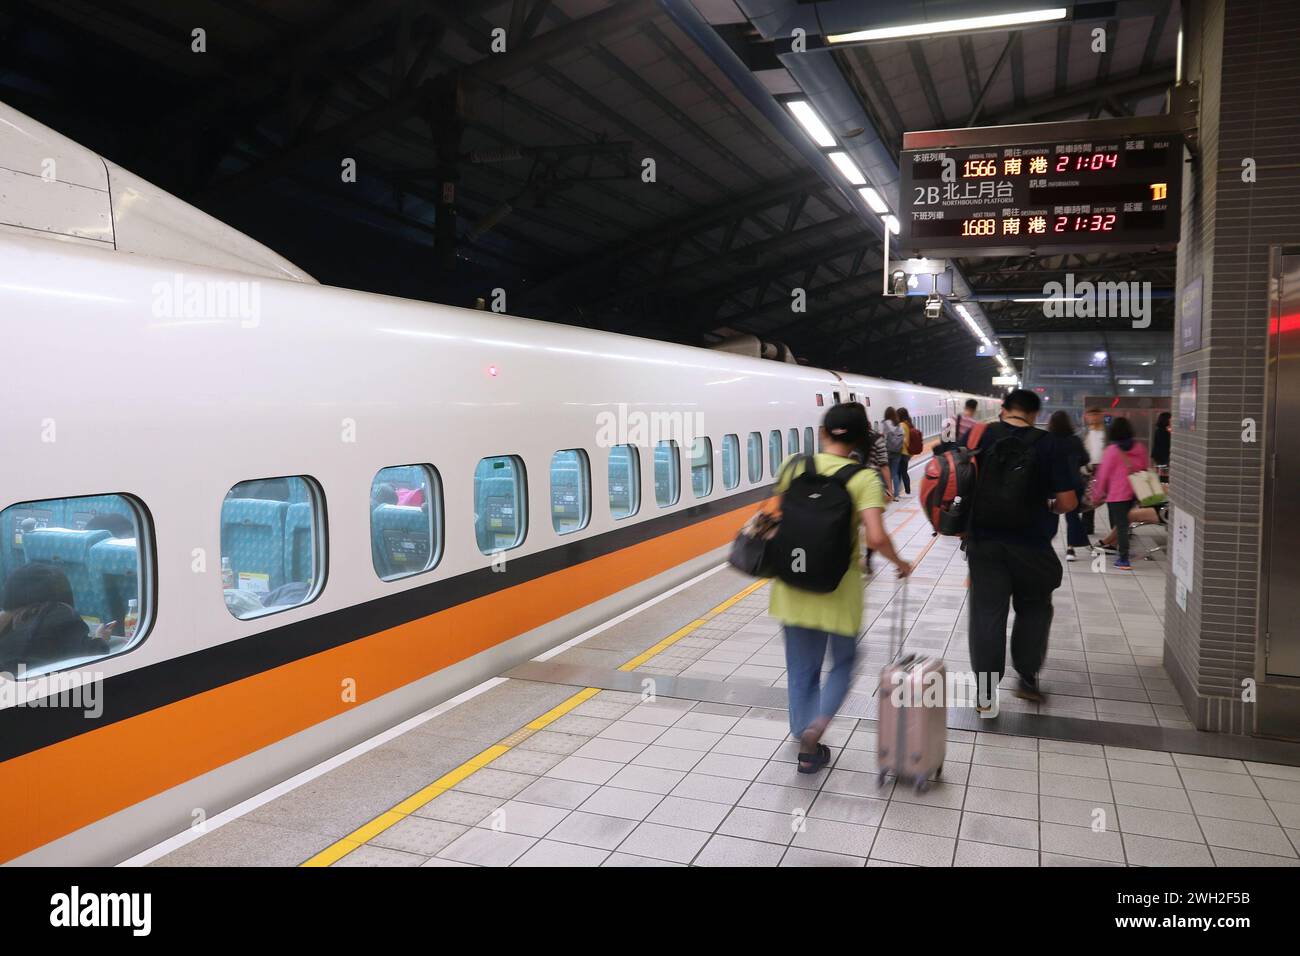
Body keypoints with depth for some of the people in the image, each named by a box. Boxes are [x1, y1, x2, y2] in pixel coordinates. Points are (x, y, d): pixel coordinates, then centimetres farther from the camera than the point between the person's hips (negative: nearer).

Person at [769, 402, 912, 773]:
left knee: (801, 668, 17)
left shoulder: (794, 465, -4)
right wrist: (899, 563, -4)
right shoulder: (864, 478, -13)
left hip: (794, 583, 3)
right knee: (843, 661, 20)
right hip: (839, 587, -3)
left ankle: (808, 746, 24)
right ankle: (818, 723, -3)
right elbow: (875, 537, -21)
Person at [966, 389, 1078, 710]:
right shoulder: (1050, 444, -6)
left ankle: (986, 694, 12)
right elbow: (1068, 501, -8)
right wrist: (1047, 509, 13)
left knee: (987, 614, 8)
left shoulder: (981, 436, -2)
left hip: (984, 541, 1)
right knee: (1033, 609, 21)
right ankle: (1027, 678, 26)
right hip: (1031, 544, -1)